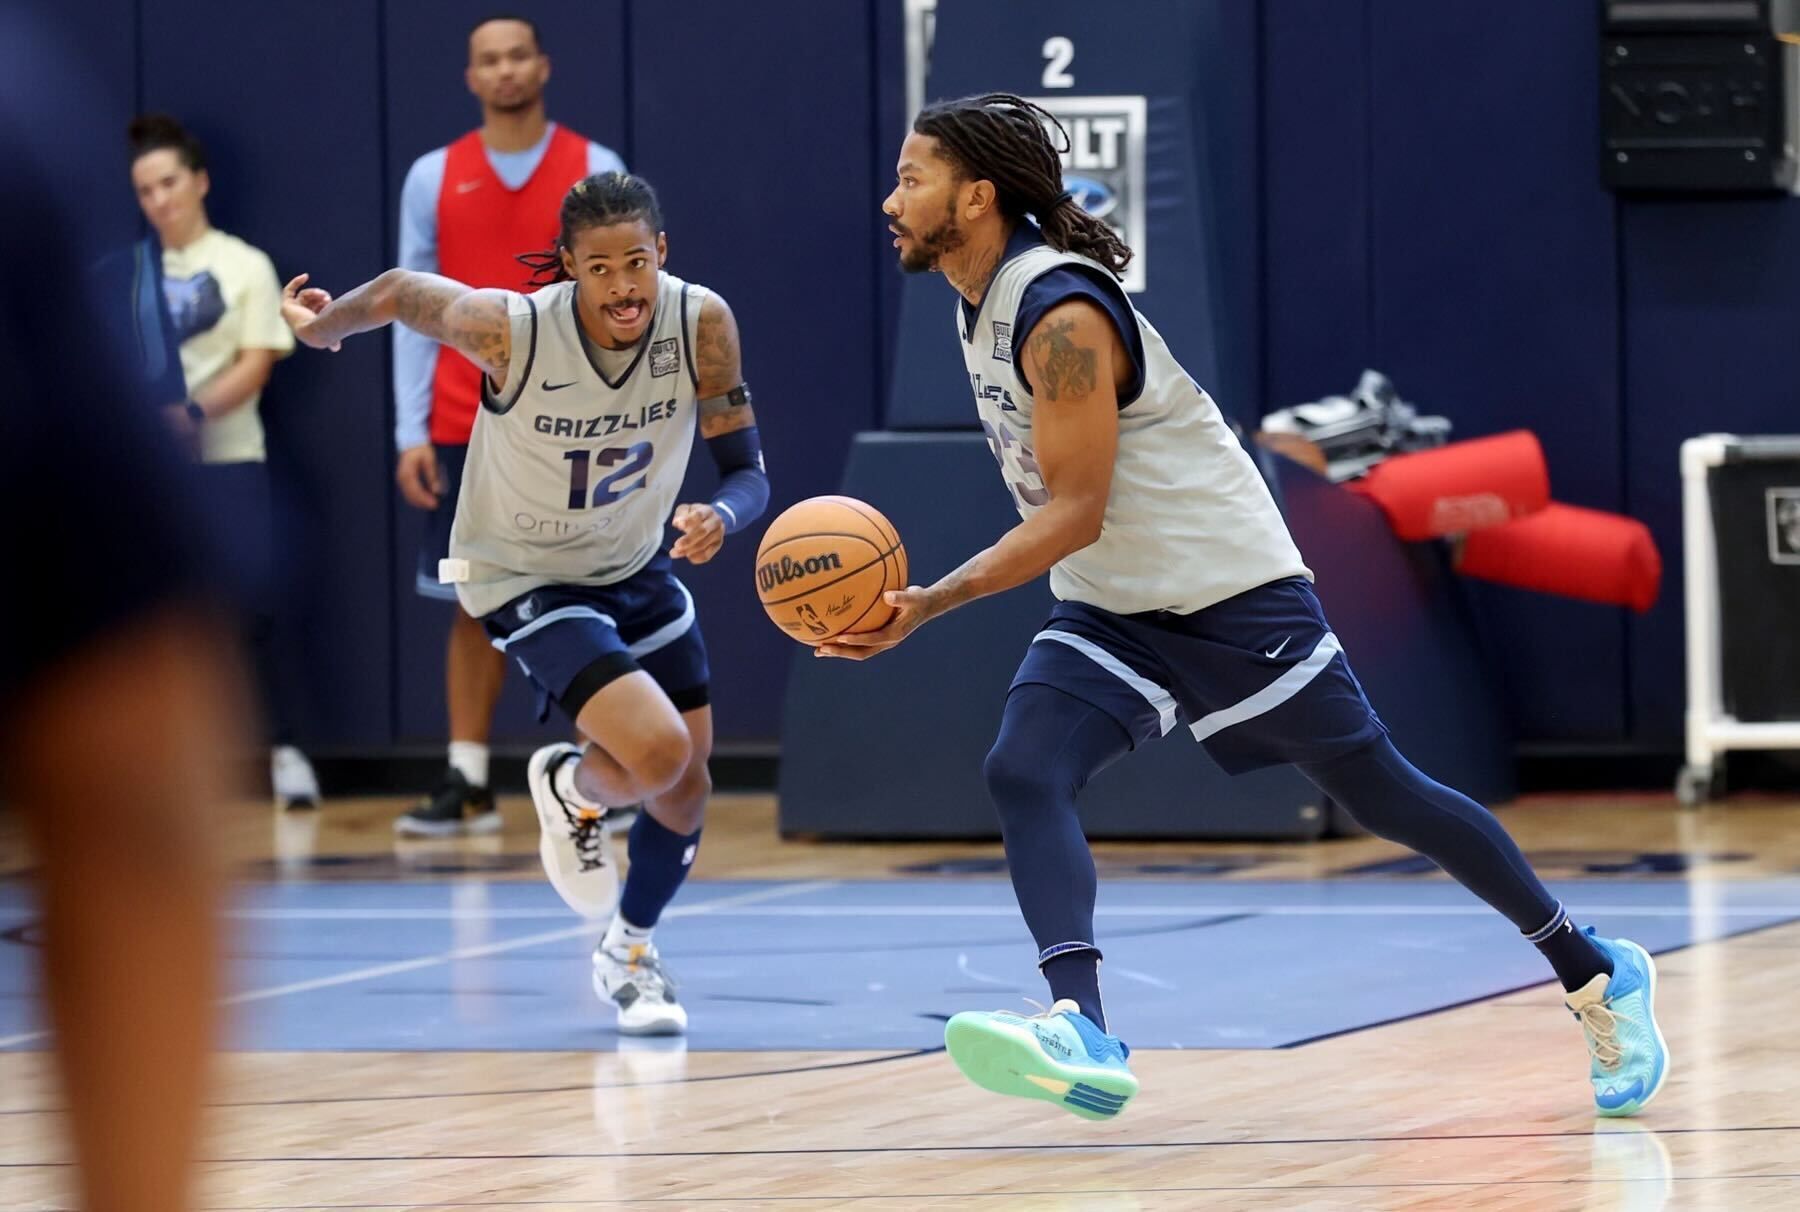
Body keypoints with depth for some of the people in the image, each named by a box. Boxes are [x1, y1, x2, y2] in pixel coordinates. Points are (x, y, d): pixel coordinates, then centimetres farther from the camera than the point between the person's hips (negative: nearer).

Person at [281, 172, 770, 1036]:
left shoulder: (701, 323, -22)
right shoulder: (510, 329, -30)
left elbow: (746, 471, -17)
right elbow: (399, 291, -10)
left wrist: (721, 517, -36)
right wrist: (327, 322, -19)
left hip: (636, 566, 5)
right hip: (524, 578, -5)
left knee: (684, 787, 13)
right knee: (656, 754, -24)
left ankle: (629, 955, 43)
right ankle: (570, 788, 14)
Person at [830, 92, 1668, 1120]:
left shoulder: (1061, 316, -23)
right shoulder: (985, 304, 5)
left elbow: (1074, 514, -25)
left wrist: (929, 606, -29)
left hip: (1229, 592, -8)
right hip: (1108, 612, 8)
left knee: (1383, 795, 2)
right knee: (1023, 774, -17)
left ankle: (1595, 973, 18)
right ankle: (1085, 1038, -33)